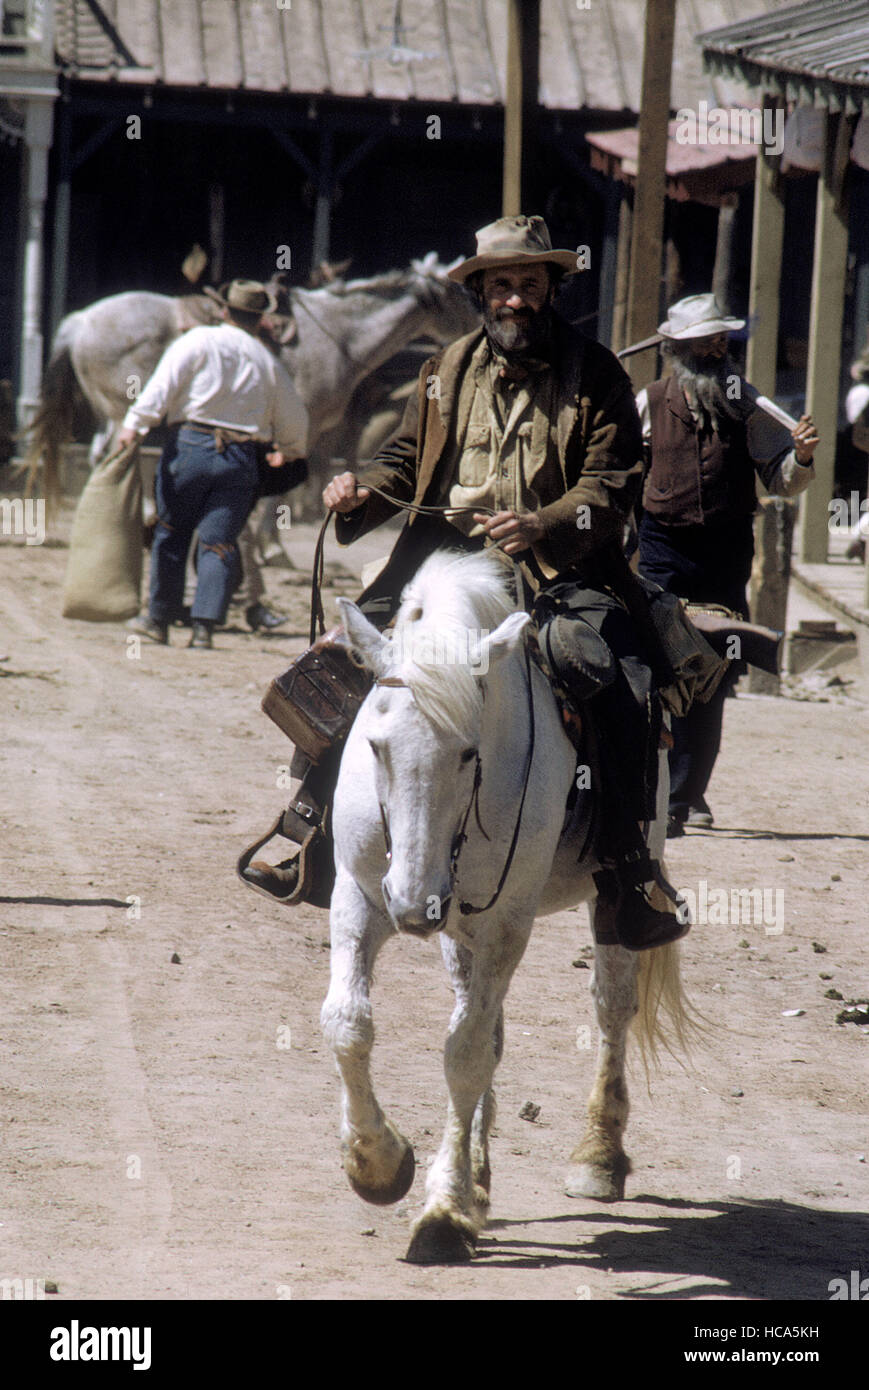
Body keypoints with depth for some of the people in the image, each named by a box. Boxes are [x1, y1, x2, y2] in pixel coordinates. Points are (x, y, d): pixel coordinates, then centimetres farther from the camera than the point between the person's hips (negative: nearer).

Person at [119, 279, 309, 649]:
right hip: (242, 458, 2)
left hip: (191, 447, -2)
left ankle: (160, 619, 16)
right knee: (219, 542, 4)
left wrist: (134, 423, -15)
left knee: (171, 534, 10)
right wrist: (288, 451, 43)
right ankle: (204, 625, -7)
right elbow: (293, 418, 24)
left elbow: (164, 382, -10)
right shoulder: (268, 362, 13)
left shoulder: (198, 341, 3)